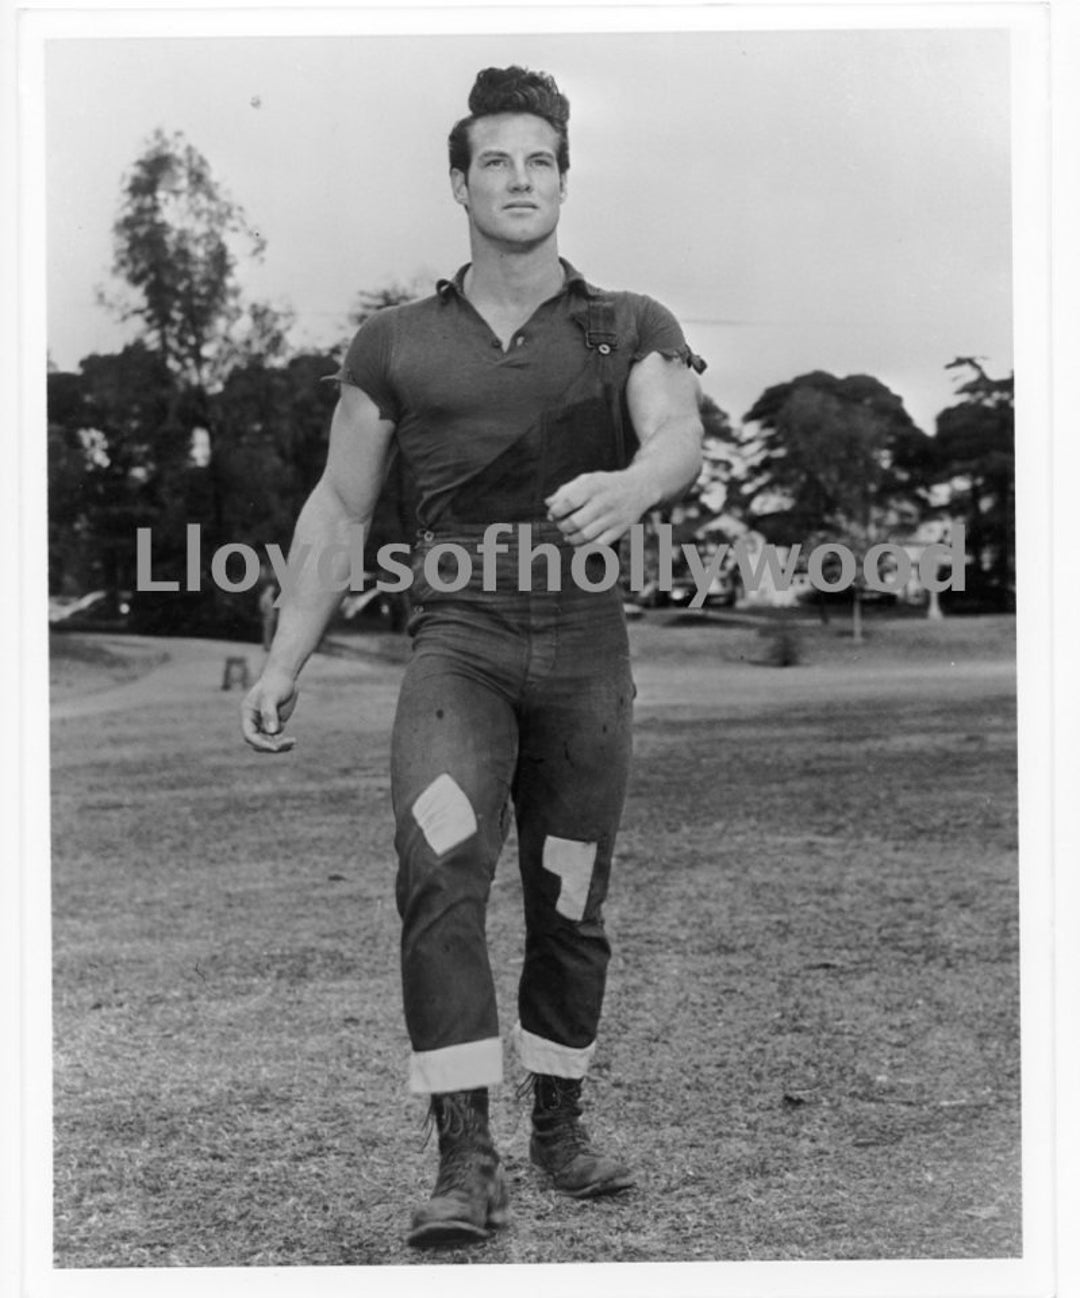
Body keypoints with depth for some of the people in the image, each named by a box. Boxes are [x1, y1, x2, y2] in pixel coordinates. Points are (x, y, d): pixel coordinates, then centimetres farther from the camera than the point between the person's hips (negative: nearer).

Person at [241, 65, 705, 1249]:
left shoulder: (632, 331, 6)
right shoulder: (397, 344, 9)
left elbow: (681, 438, -14)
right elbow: (337, 506, 12)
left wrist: (629, 487, -39)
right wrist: (284, 662, 5)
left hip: (585, 645, 1)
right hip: (457, 639, -1)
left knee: (569, 908, 9)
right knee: (442, 873, -23)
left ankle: (558, 1126, 30)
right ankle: (465, 1159, -21)